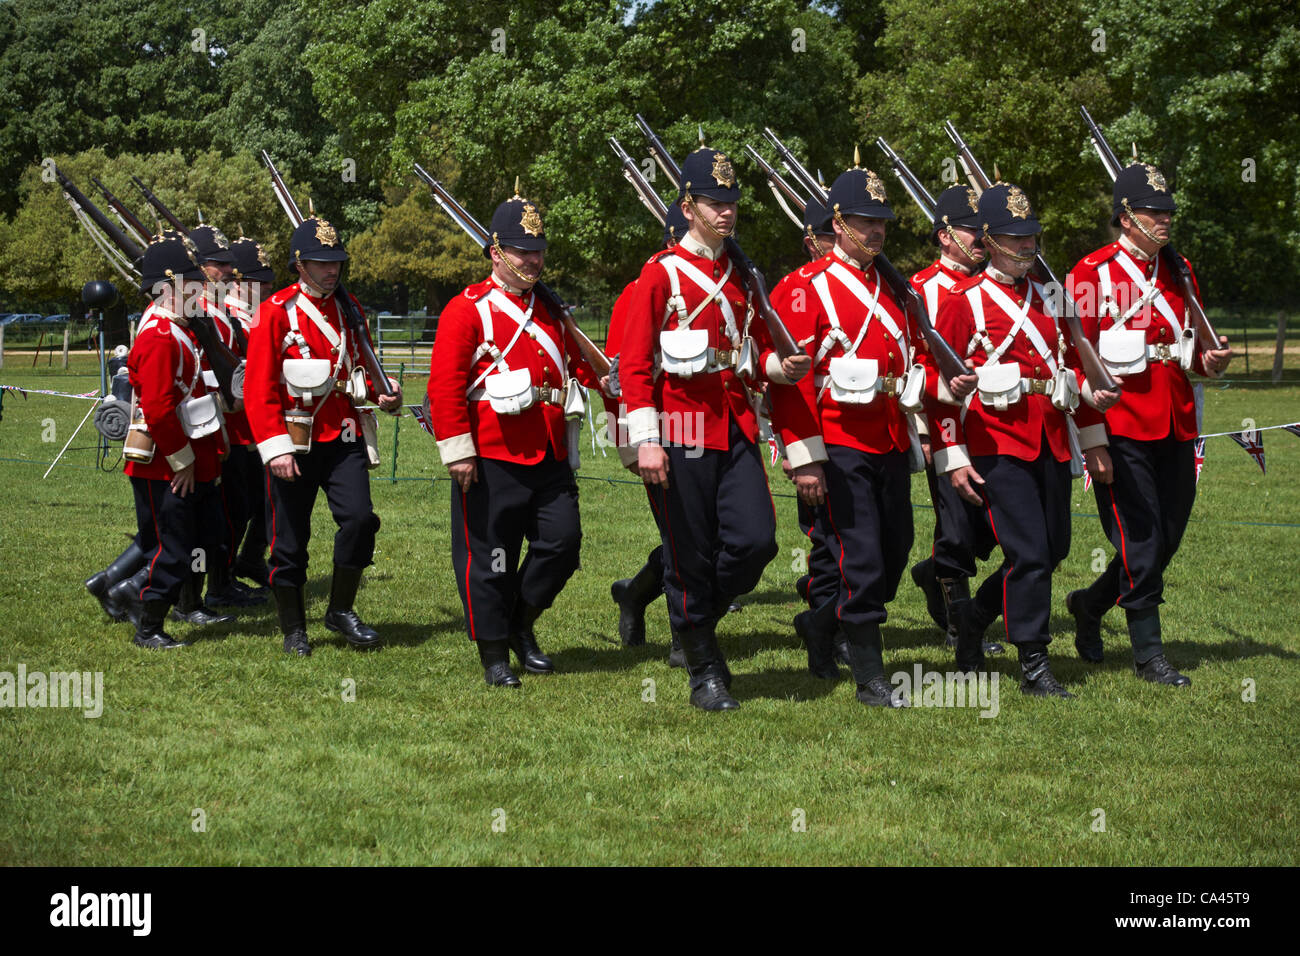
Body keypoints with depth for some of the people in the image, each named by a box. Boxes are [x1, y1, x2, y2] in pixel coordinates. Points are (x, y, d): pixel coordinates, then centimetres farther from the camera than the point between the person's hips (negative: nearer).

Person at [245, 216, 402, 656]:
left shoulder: (349, 308, 9)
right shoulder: (276, 312, -6)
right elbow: (259, 388, -9)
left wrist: (381, 392, -2)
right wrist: (275, 449, -16)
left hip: (343, 438, 3)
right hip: (294, 443, -3)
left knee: (359, 517, -14)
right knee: (289, 541, 3)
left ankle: (341, 611, 3)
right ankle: (294, 631, 18)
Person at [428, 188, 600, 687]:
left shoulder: (551, 311, 16)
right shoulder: (467, 310, -5)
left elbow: (581, 367, 25)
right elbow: (445, 384, -11)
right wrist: (457, 450, -16)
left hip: (549, 458, 6)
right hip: (492, 458, -6)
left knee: (562, 542, 0)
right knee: (489, 558, 0)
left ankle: (521, 624, 22)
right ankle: (494, 655, 12)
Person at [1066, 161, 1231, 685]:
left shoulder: (1179, 272, 13)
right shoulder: (1093, 273, -6)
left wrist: (1208, 358, -2)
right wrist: (1092, 440, -13)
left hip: (1175, 427, 6)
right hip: (1121, 429, -6)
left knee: (1167, 537, 9)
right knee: (1140, 541, -4)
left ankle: (1091, 603, 32)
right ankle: (1148, 653, 7)